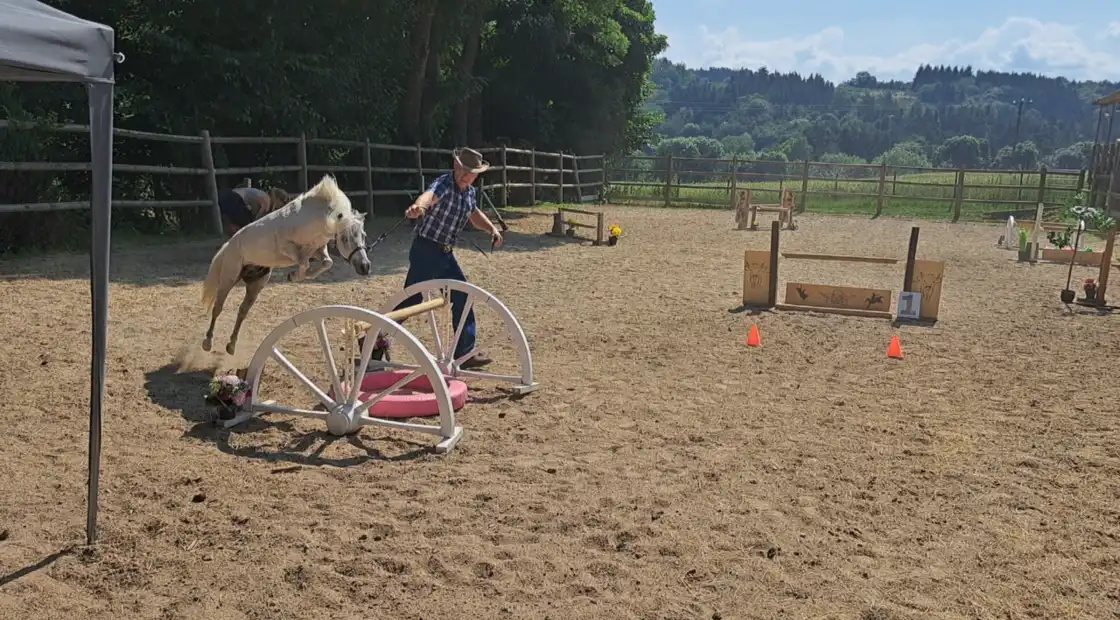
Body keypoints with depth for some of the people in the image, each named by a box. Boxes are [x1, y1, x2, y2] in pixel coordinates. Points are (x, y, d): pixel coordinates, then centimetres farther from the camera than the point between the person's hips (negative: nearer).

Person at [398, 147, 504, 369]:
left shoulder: (469, 192, 7)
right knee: (411, 300, -7)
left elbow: (475, 214, 28)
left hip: (446, 254, 8)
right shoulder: (444, 184, -19)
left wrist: (492, 228, 10)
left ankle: (465, 352, 19)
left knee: (462, 297, 9)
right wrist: (418, 205, -67)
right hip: (425, 251, -8)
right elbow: (430, 194, -44)